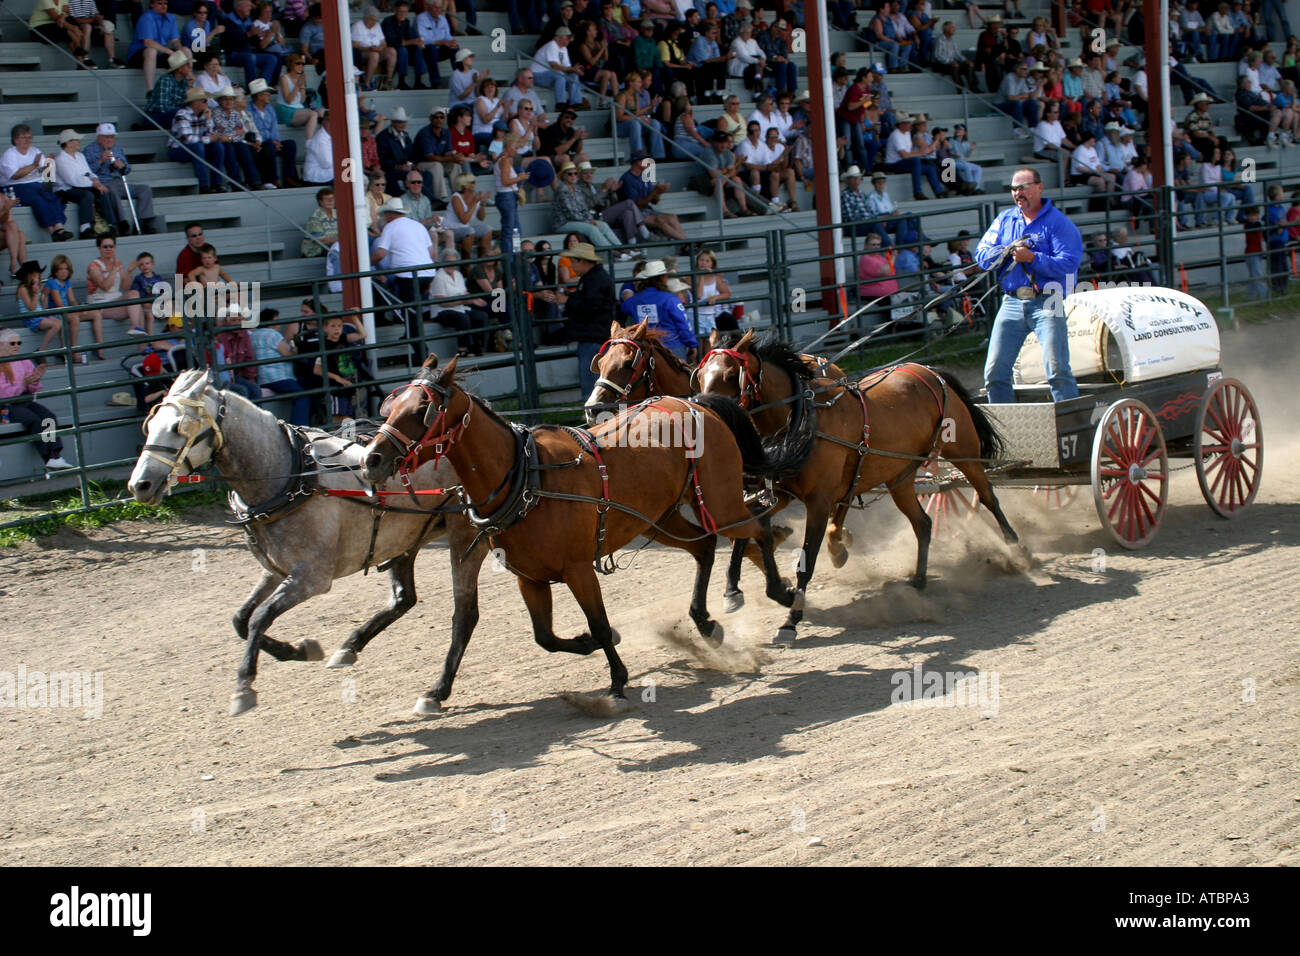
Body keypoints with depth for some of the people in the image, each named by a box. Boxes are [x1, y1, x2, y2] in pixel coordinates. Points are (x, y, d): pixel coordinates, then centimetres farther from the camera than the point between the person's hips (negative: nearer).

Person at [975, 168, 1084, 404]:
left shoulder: (1058, 222, 1)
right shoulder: (1004, 219, 18)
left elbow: (1068, 264, -10)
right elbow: (982, 255, 10)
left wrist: (1032, 258, -19)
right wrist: (1008, 250, -9)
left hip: (1046, 302, -5)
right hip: (1012, 302, 5)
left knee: (1057, 369, -14)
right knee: (995, 372, 2)